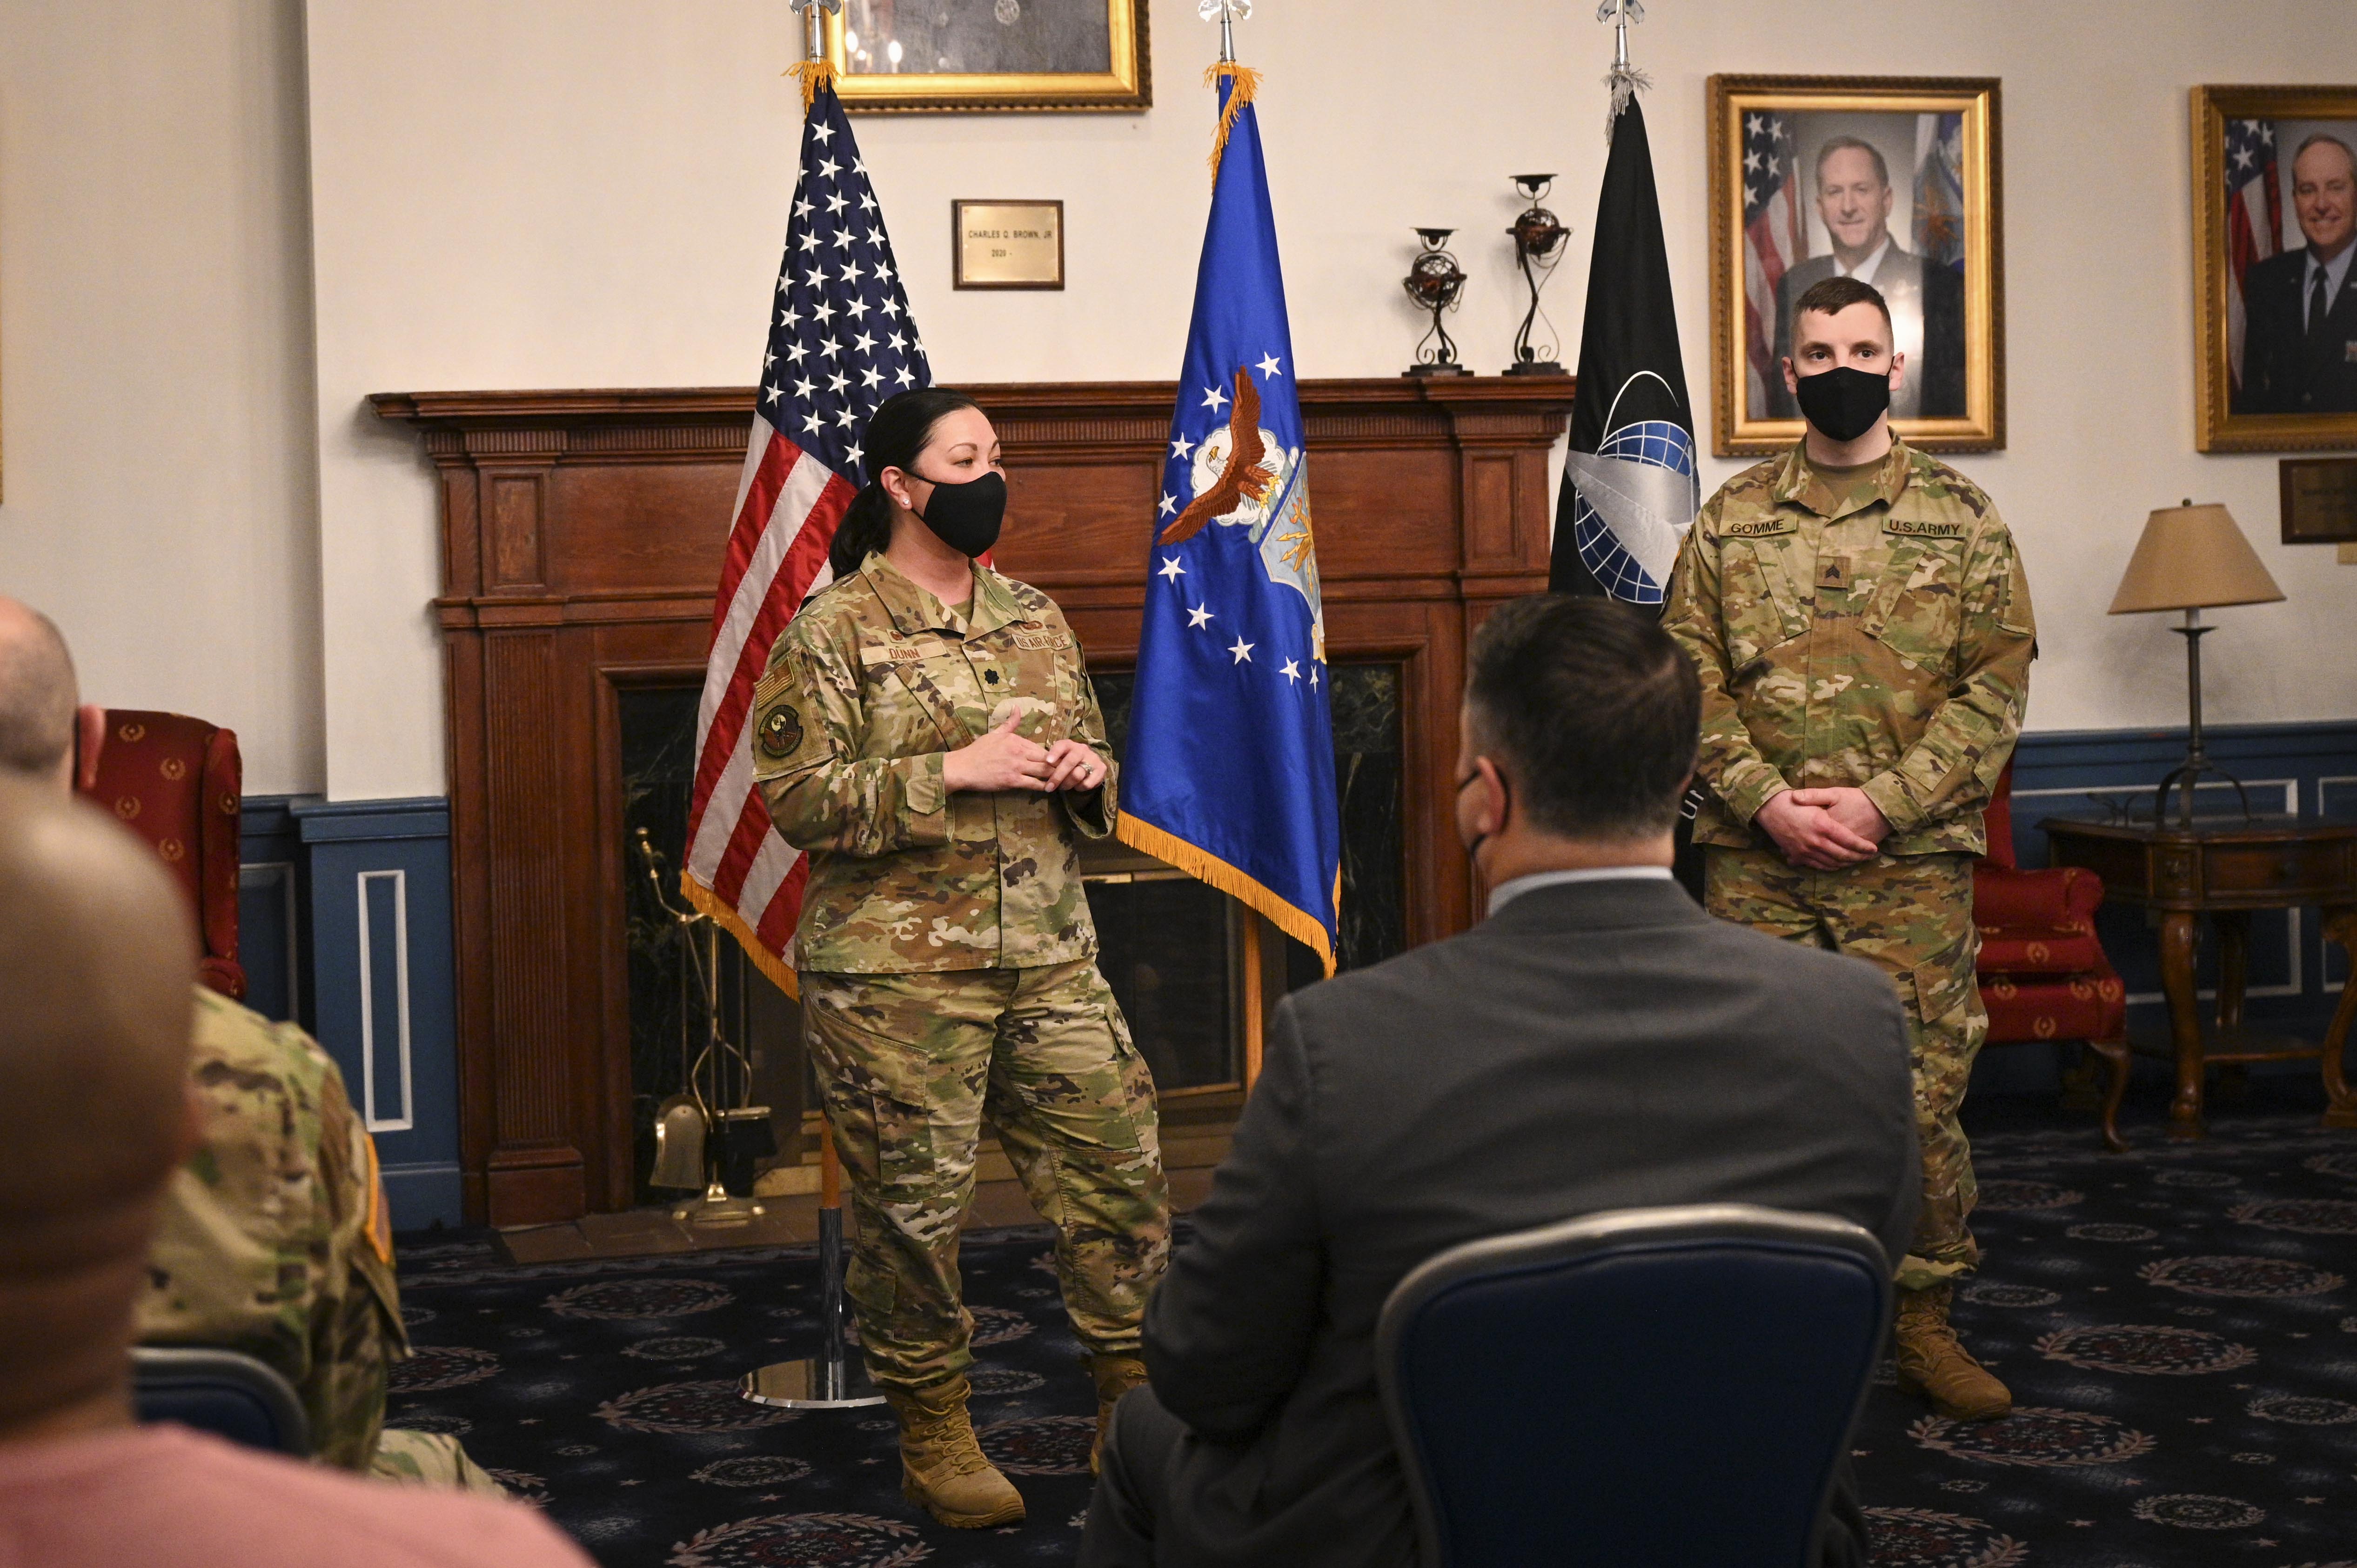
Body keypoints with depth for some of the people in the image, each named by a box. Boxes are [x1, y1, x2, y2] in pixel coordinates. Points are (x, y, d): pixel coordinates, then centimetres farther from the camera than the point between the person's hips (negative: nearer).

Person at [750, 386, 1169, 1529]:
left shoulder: (1036, 618, 13)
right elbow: (798, 798, -14)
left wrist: (1088, 773, -1)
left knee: (1118, 1172, 5)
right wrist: (957, 771, -19)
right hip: (897, 974, -5)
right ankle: (934, 1437, 20)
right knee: (914, 1207, 3)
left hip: (1050, 959, 5)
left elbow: (1092, 757, 23)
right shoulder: (833, 633, -6)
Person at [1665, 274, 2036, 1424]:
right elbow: (1691, 676, 3)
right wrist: (1767, 801, -11)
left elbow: (1996, 684, -2)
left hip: (1911, 858, -1)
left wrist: (1885, 802, -12)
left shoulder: (1959, 518, 4)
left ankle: (1925, 1322, 15)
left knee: (1922, 1097, 0)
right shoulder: (1731, 520, 8)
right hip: (1755, 860, 1)